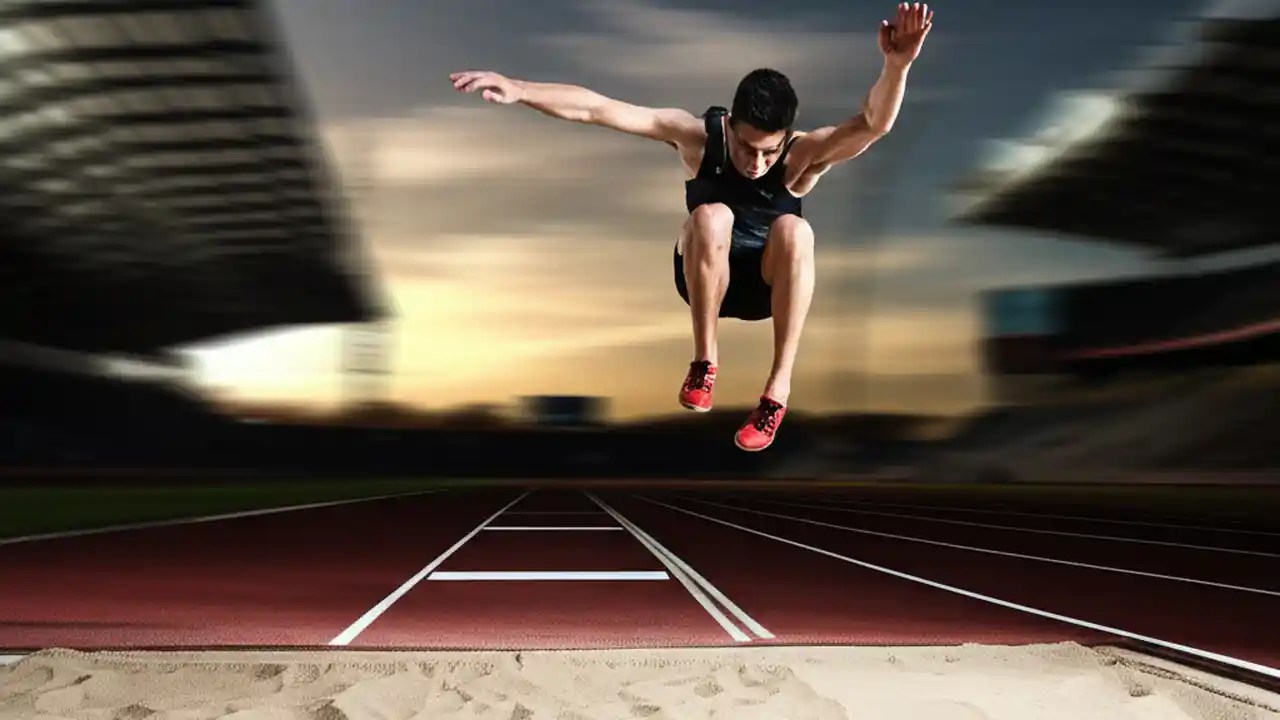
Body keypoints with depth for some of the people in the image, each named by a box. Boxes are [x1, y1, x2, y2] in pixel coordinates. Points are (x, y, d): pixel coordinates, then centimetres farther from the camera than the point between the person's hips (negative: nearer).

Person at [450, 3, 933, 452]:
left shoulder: (802, 155, -24)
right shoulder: (699, 134, -22)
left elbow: (872, 125, -42)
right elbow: (599, 109, -27)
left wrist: (897, 66, -61)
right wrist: (519, 90, -36)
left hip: (770, 283, 0)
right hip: (705, 276, 0)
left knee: (795, 230, -34)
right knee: (712, 217, -34)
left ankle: (779, 387, -28)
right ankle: (704, 361, -18)